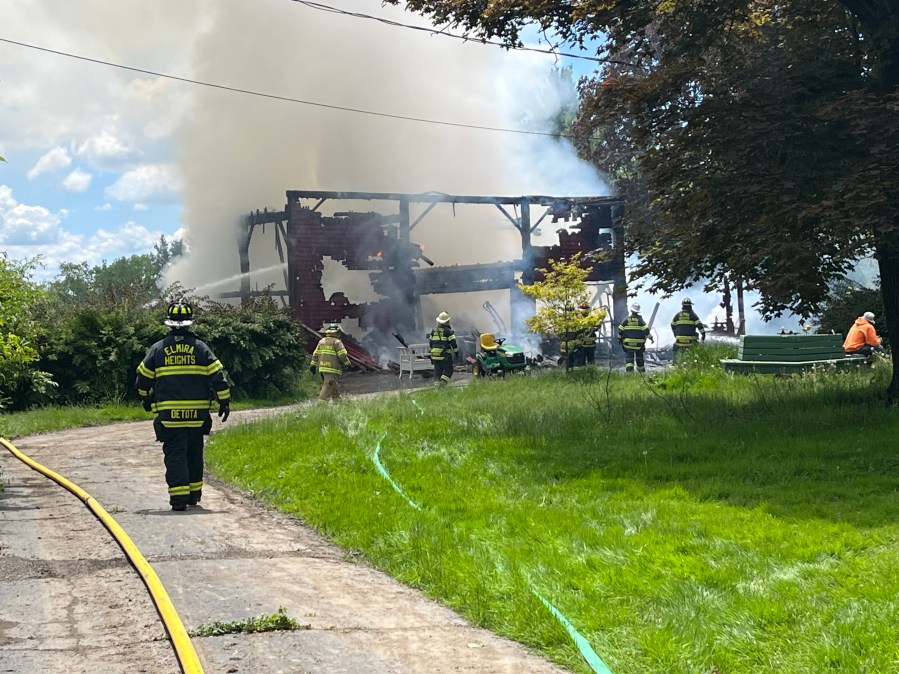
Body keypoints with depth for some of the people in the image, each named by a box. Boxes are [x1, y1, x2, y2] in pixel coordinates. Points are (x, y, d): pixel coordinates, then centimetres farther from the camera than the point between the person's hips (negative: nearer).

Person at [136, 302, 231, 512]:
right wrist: (224, 402, 6)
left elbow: (143, 378, 10)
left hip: (169, 413, -1)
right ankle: (194, 494, 23)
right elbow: (218, 376, -1)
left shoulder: (157, 349, 2)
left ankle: (178, 496, -12)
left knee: (175, 454, -1)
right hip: (197, 413, 1)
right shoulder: (200, 348, 2)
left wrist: (146, 398, 28)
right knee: (194, 453, 15)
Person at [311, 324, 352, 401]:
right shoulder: (337, 342, -7)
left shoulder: (321, 341, 14)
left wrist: (313, 365, 17)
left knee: (334, 387, 20)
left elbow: (315, 354, 14)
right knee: (328, 386, -10)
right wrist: (347, 363, 2)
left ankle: (337, 400, 27)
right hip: (332, 369, -8)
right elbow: (342, 355, -11)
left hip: (322, 368, 8)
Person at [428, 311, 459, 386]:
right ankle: (442, 383, -15)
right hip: (445, 354, -5)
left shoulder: (434, 330, 11)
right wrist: (456, 351, 0)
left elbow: (430, 342, 19)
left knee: (437, 370, 12)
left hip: (434, 354, 5)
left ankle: (437, 384, 9)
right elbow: (453, 342, -9)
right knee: (448, 370, 1)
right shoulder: (448, 331, -7)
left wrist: (432, 349, 32)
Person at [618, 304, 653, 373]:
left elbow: (620, 329, 3)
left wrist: (620, 338, 14)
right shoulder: (640, 320, -4)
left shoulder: (626, 319, 1)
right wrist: (650, 337, 1)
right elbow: (646, 329, -9)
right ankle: (641, 369, 29)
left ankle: (629, 367, -24)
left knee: (629, 356, -1)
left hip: (628, 342, 0)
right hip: (639, 343, 0)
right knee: (639, 356, 17)